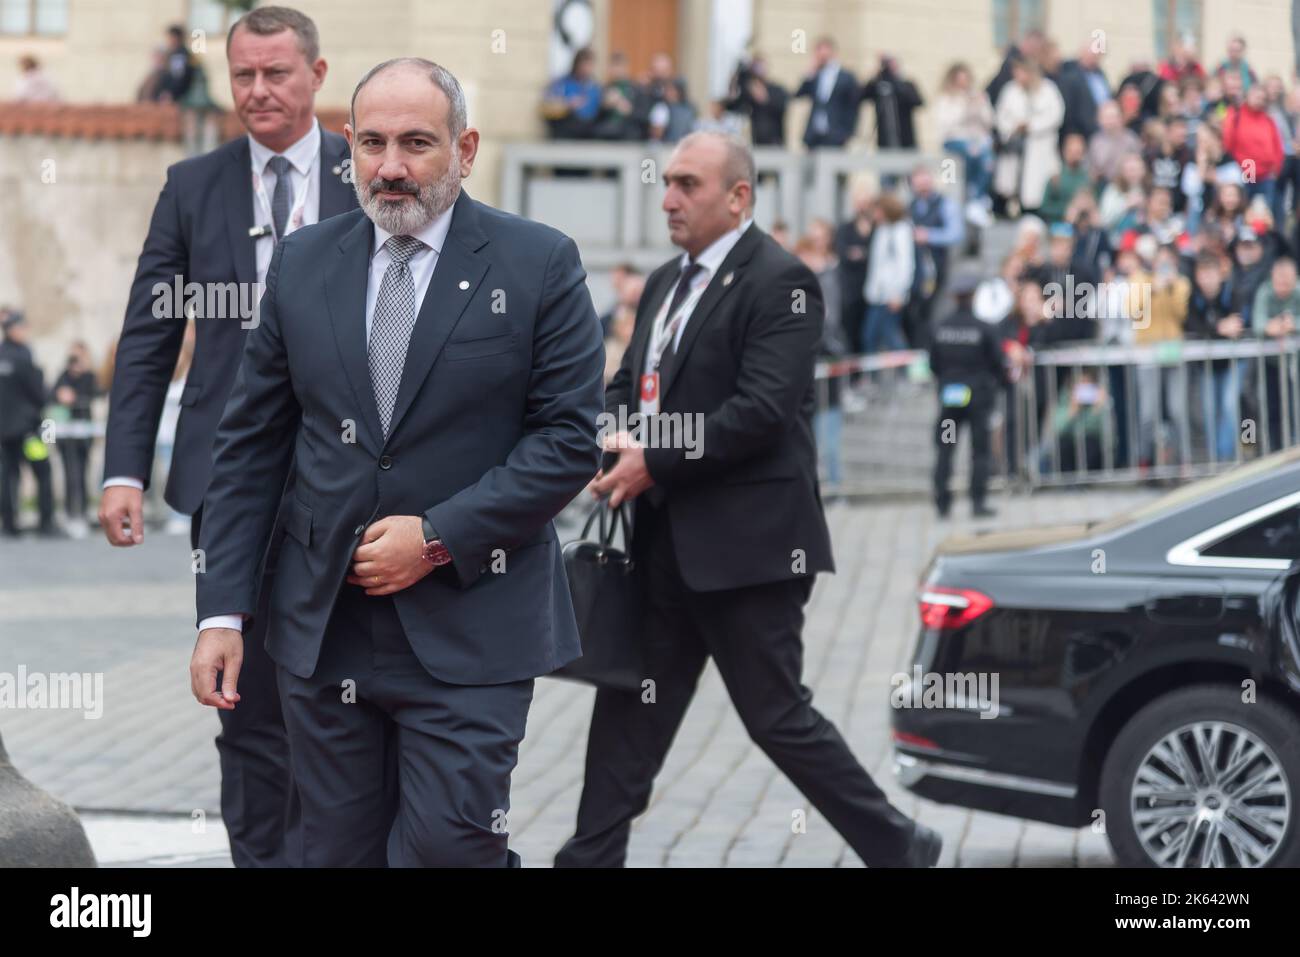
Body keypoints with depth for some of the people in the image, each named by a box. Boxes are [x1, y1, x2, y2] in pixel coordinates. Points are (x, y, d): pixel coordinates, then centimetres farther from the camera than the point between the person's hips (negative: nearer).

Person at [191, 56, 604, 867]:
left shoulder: (539, 265, -2)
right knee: (338, 853, 8)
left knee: (447, 853, -11)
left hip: (469, 634, -4)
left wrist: (439, 538, -14)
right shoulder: (304, 263, 8)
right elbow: (250, 447, 9)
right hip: (323, 631, 4)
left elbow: (569, 440, -6)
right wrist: (223, 611, 2)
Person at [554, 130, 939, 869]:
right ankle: (591, 858, 12)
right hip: (668, 544, 8)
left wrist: (656, 462, -19)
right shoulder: (667, 282, 16)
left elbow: (763, 410, -21)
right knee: (631, 712, 8)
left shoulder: (779, 282, -12)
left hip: (746, 543, -8)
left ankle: (899, 847, 12)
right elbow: (631, 384, 18)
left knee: (778, 717, -2)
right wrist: (602, 440, -4)